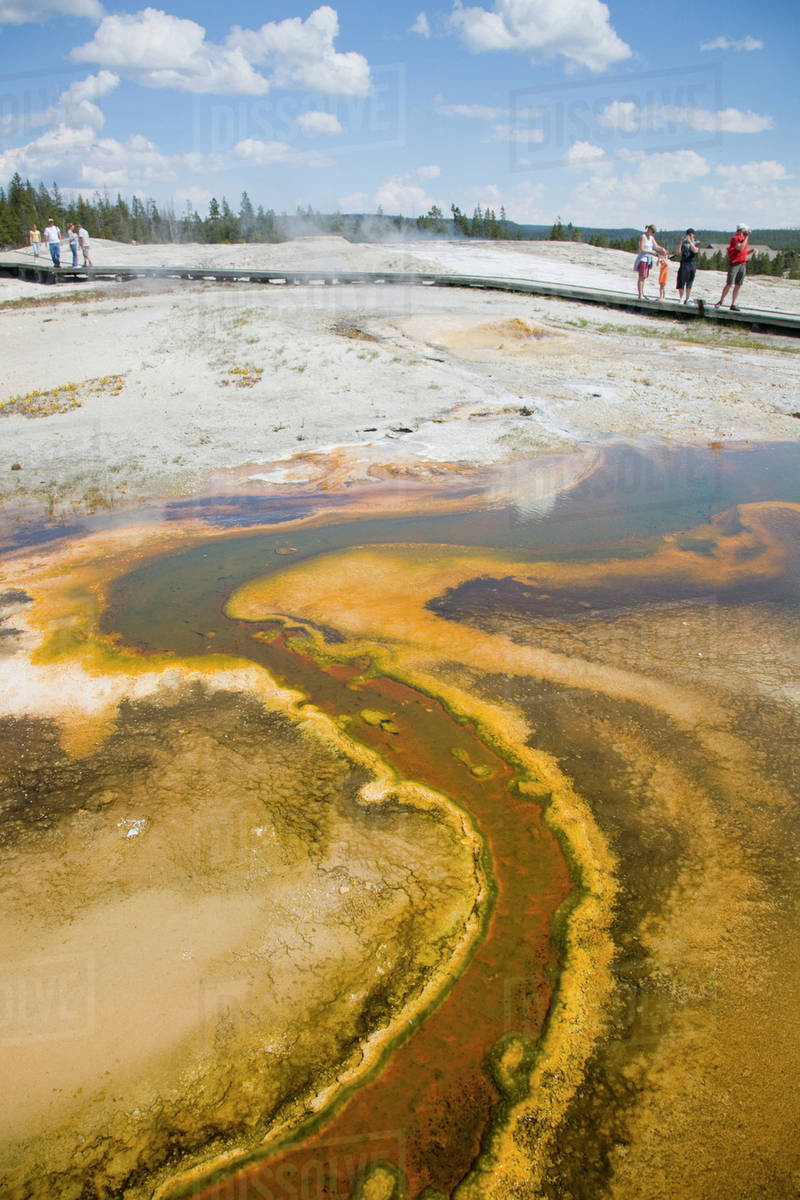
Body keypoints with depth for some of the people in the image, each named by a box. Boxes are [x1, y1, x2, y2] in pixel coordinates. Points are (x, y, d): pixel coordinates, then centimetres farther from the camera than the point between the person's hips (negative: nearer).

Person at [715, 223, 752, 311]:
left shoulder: (743, 239, 17)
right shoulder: (735, 238, -8)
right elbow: (740, 248, -22)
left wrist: (752, 251, 8)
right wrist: (747, 237, -16)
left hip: (743, 264, 7)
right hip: (734, 263, -7)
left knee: (738, 285, 2)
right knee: (729, 284, -7)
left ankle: (733, 305, 2)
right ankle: (721, 301, 10)